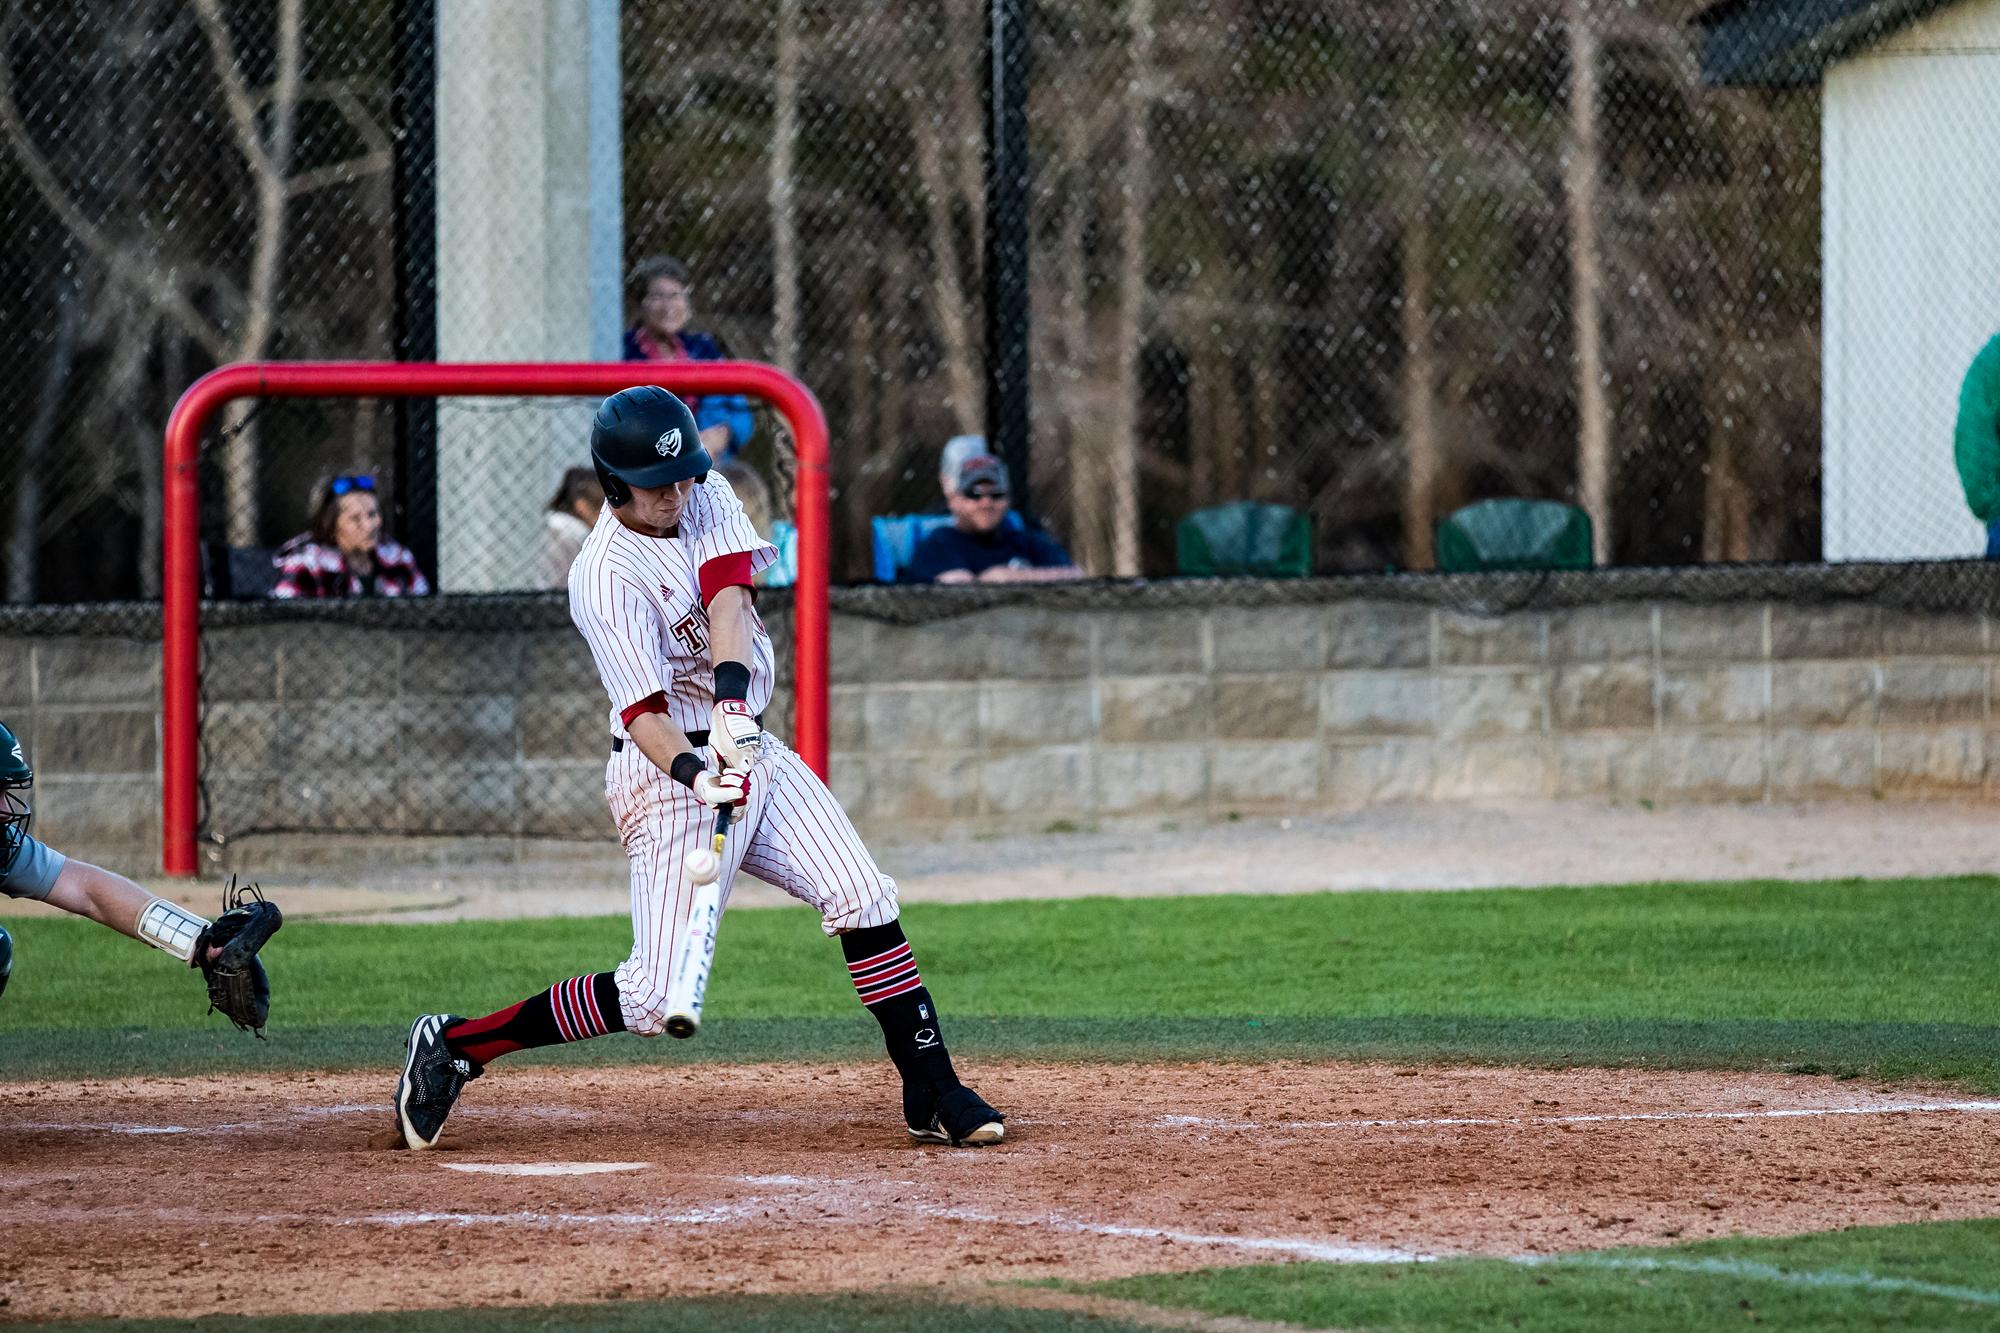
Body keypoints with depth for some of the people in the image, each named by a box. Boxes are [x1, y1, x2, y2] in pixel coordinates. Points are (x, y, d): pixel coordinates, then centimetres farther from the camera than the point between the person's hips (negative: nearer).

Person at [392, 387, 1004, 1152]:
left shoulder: (707, 498, 1)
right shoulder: (606, 576, -19)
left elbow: (728, 598, -17)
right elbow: (642, 711, -26)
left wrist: (731, 698, -34)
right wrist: (694, 774, -45)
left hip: (748, 745, 7)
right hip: (671, 767, -7)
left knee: (865, 902, -2)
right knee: (657, 997, -11)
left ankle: (931, 1094, 4)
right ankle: (455, 1047, 1)